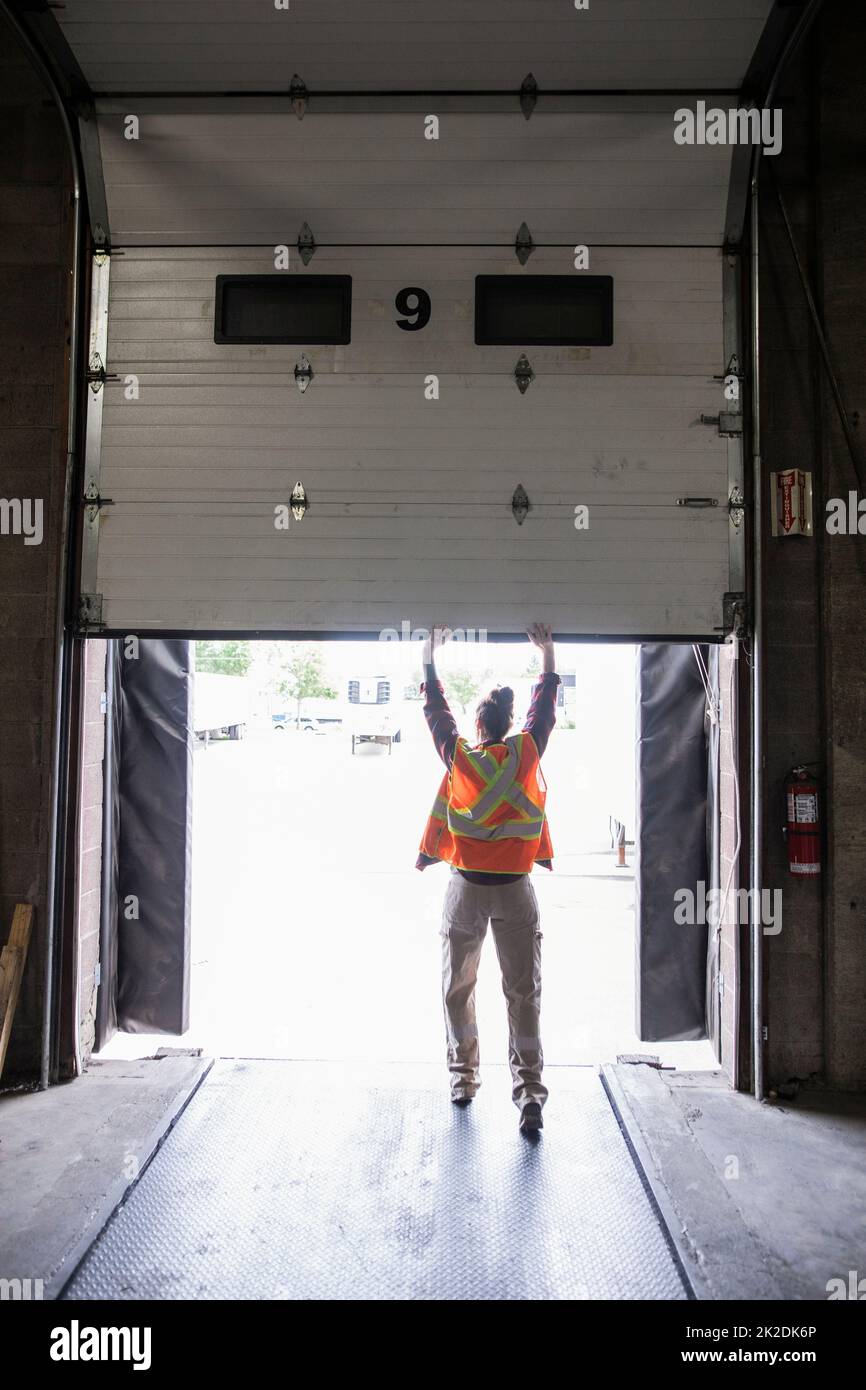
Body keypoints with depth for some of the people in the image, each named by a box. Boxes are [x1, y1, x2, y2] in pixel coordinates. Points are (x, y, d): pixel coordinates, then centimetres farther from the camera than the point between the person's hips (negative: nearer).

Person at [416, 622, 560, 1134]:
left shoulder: (459, 755, -3)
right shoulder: (526, 752, -3)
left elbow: (436, 709, 12)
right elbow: (546, 706, 12)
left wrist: (430, 655, 22)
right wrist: (548, 653, 22)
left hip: (467, 888, 0)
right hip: (515, 890, 0)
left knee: (458, 986, 15)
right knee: (523, 992, 2)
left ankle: (463, 1078, 23)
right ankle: (530, 1094, -4)